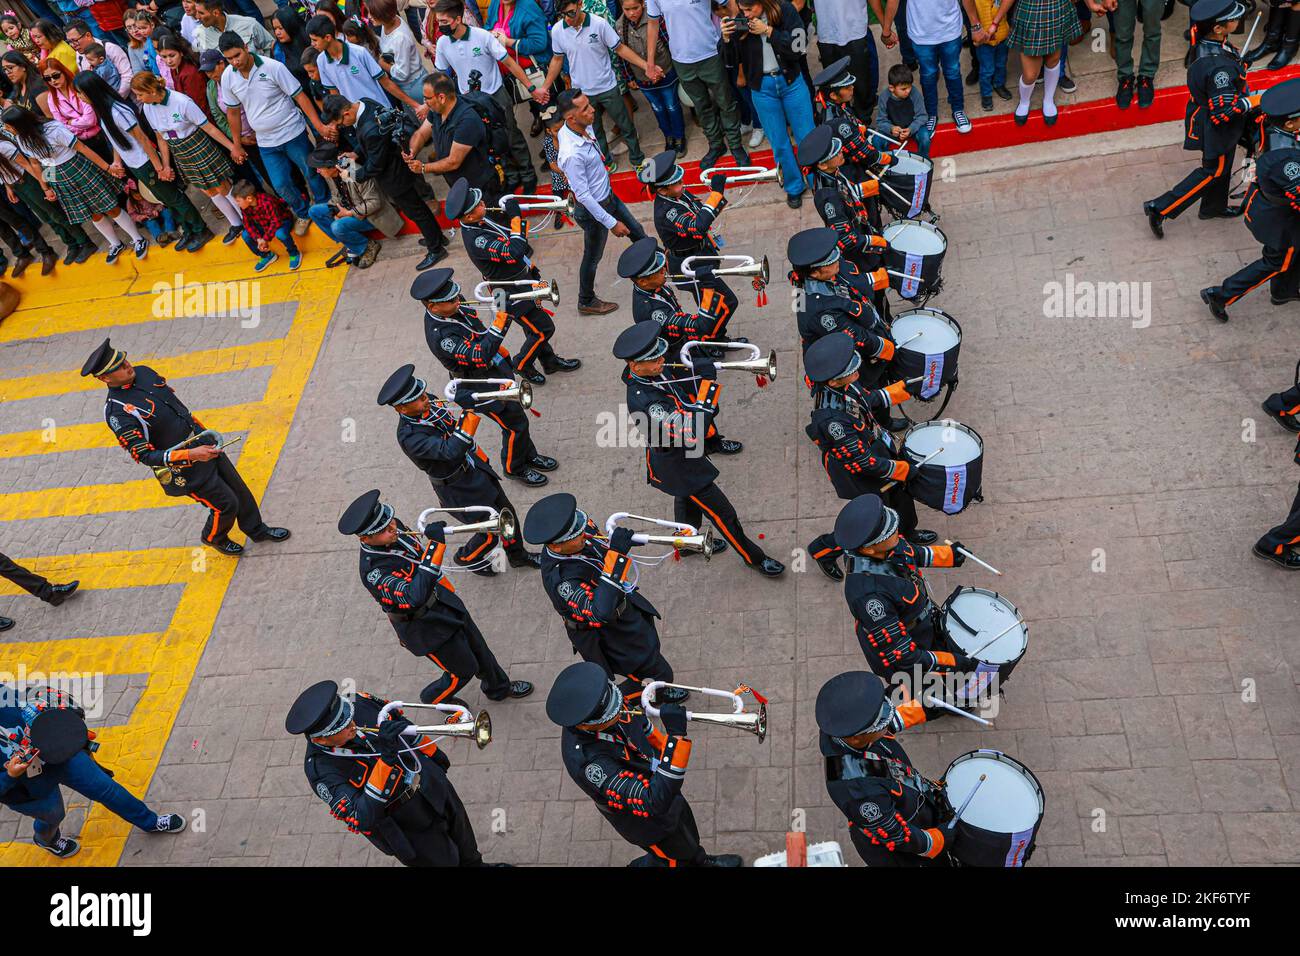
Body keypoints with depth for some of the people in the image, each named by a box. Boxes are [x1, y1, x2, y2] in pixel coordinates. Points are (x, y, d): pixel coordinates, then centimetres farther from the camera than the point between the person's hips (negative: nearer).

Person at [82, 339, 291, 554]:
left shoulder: (143, 372, -3)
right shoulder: (117, 412, -25)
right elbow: (145, 456, -25)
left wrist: (204, 431, 20)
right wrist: (191, 454, -33)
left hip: (204, 442, 7)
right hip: (185, 469, -7)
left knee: (239, 490, 17)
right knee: (226, 504, 4)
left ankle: (257, 530, 41)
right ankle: (213, 537, 36)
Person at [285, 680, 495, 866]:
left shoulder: (358, 703, -19)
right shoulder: (321, 771, -32)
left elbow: (400, 722, 1)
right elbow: (362, 819, -40)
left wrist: (432, 752, 13)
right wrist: (386, 758, -49)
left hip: (431, 783, 5)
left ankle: (474, 864, 59)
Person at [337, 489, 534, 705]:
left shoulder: (394, 528, -13)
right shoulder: (373, 571, -36)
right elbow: (415, 597, -50)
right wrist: (434, 545, -50)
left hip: (443, 598, 7)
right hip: (427, 628, -7)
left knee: (478, 649, 24)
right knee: (463, 670, 13)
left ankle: (499, 688, 52)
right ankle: (433, 699, 44)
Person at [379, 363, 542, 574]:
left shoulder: (428, 403, -9)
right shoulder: (409, 436, -32)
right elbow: (450, 451, -43)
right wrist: (471, 414, -45)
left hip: (476, 467, 7)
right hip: (459, 489, -7)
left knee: (507, 512, 20)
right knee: (492, 531, 8)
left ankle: (517, 555, 46)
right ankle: (466, 558, 39)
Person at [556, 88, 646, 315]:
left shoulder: (583, 128, -11)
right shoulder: (572, 154, -37)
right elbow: (583, 195, -30)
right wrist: (612, 223, -23)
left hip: (608, 195, 8)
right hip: (594, 209, -8)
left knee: (637, 232, 26)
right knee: (593, 257, 14)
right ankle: (586, 302, 36)